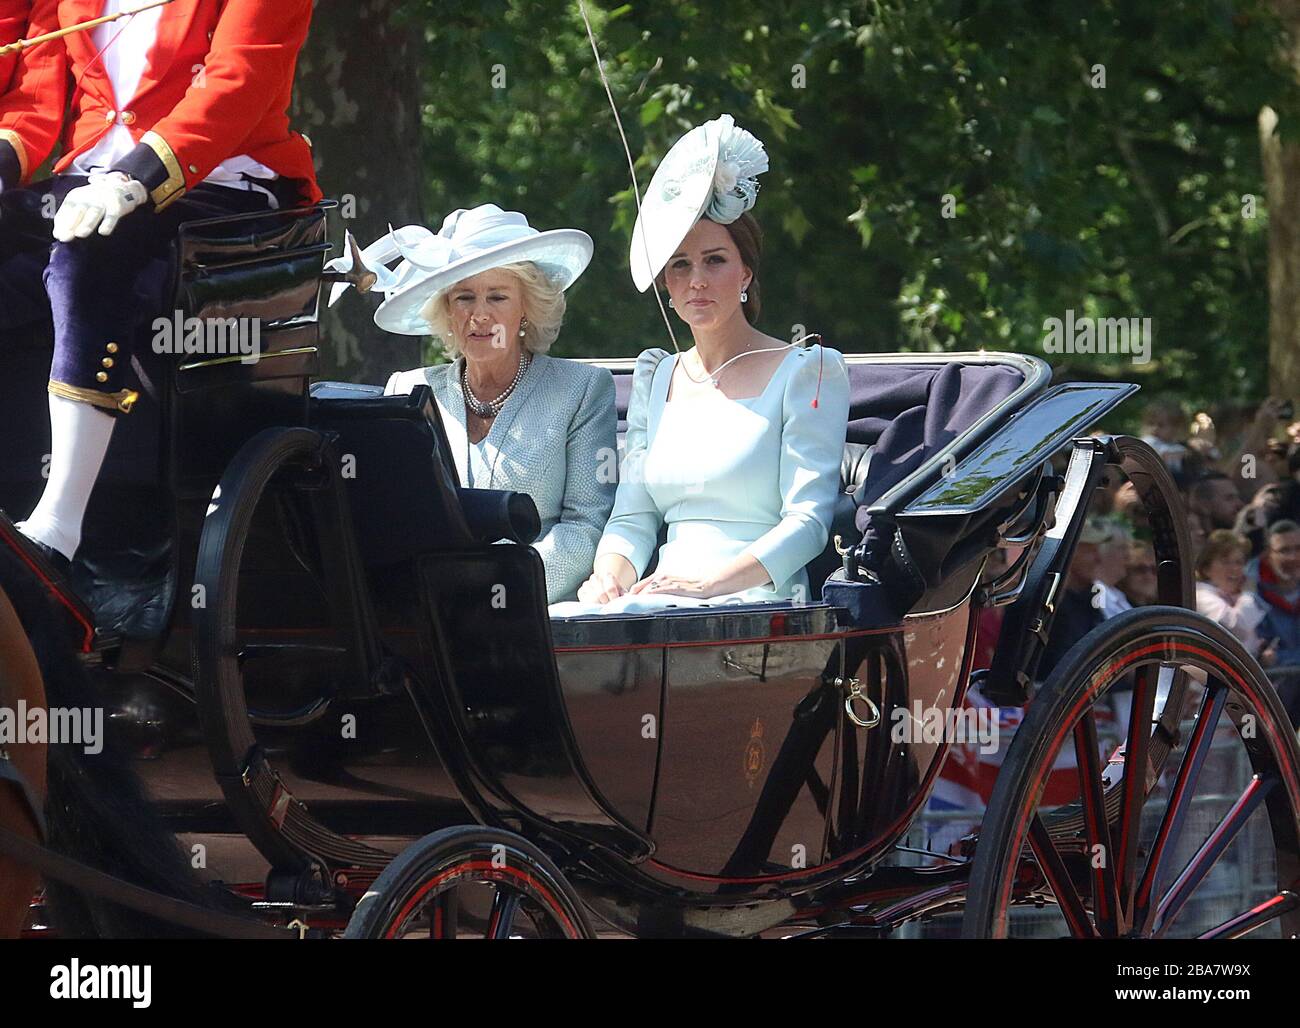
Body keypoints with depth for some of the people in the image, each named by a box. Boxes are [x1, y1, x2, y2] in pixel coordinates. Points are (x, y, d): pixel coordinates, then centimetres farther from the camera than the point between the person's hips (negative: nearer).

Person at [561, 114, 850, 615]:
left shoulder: (806, 372, 4)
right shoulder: (655, 378, 21)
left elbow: (809, 518, -7)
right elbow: (632, 518, 17)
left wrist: (709, 583, -21)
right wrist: (610, 576, -7)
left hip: (758, 604, -5)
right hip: (664, 602, 5)